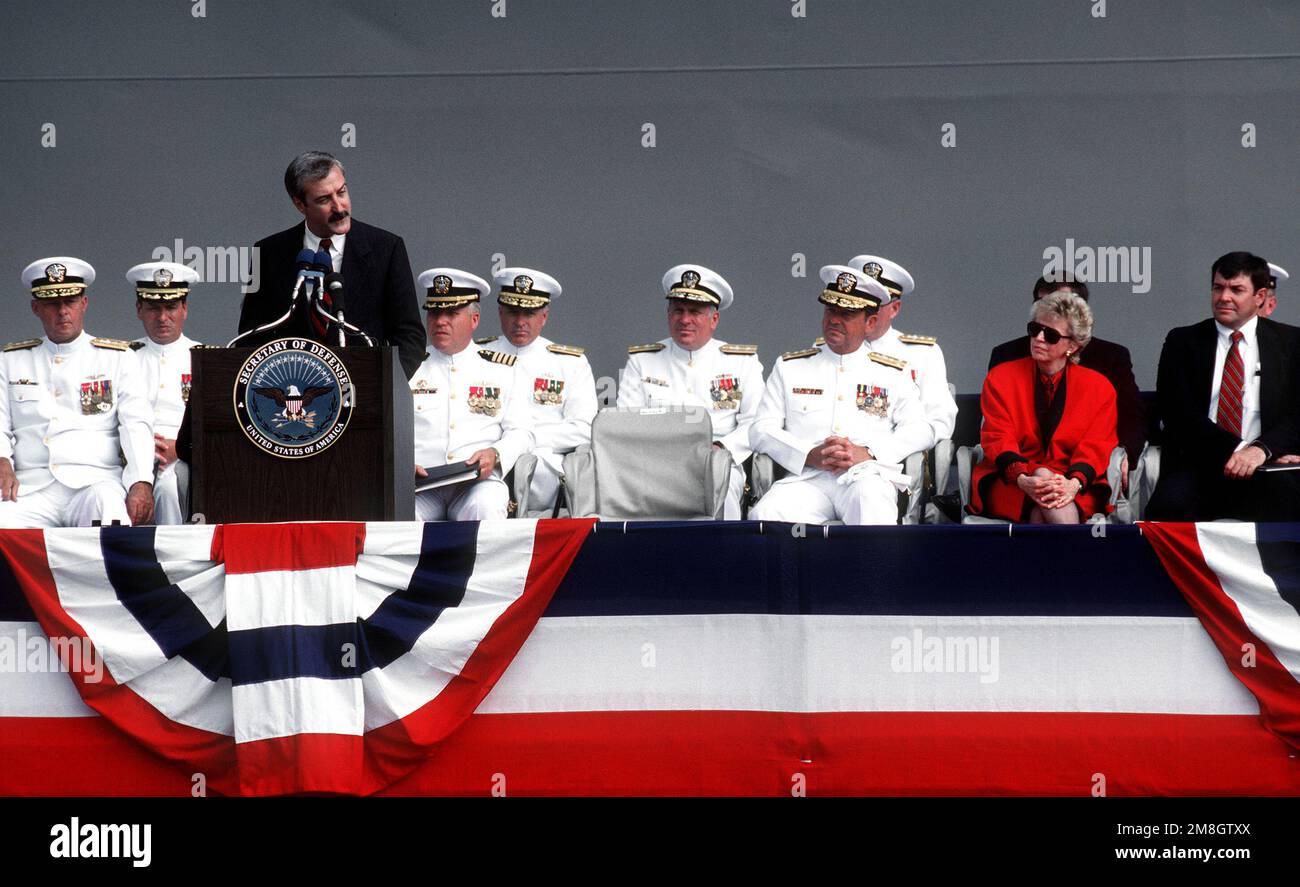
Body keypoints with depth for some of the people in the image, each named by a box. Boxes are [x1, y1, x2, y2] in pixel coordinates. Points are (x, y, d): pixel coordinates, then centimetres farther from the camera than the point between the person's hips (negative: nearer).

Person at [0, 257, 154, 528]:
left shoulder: (119, 358, 13)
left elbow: (136, 424, 1)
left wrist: (141, 482, -15)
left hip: (95, 481, -1)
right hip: (31, 484, 1)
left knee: (109, 503, -37)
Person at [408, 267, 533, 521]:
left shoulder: (504, 371, 17)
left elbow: (520, 433, 12)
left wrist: (495, 455, -11)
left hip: (478, 482, 0)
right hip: (419, 483, 0)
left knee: (484, 508, -35)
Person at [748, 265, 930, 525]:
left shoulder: (893, 374, 20)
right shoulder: (789, 368, 21)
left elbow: (920, 430, 8)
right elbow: (761, 430, 12)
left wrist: (867, 453, -10)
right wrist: (810, 455, -7)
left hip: (866, 476, -1)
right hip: (806, 478, 1)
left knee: (873, 510, -38)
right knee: (764, 515, -32)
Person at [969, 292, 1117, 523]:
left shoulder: (1099, 387, 10)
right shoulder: (1000, 378, 9)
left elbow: (1096, 446, 0)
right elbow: (998, 439, -3)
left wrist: (1074, 483, -24)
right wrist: (1022, 479, -25)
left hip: (1078, 489, 0)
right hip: (1008, 485, 0)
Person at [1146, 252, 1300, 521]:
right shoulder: (1182, 342, 12)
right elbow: (1180, 415, 0)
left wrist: (1262, 449, -19)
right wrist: (1237, 449, -15)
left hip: (1265, 469, 0)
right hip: (1197, 466, 0)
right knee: (1168, 505, -33)